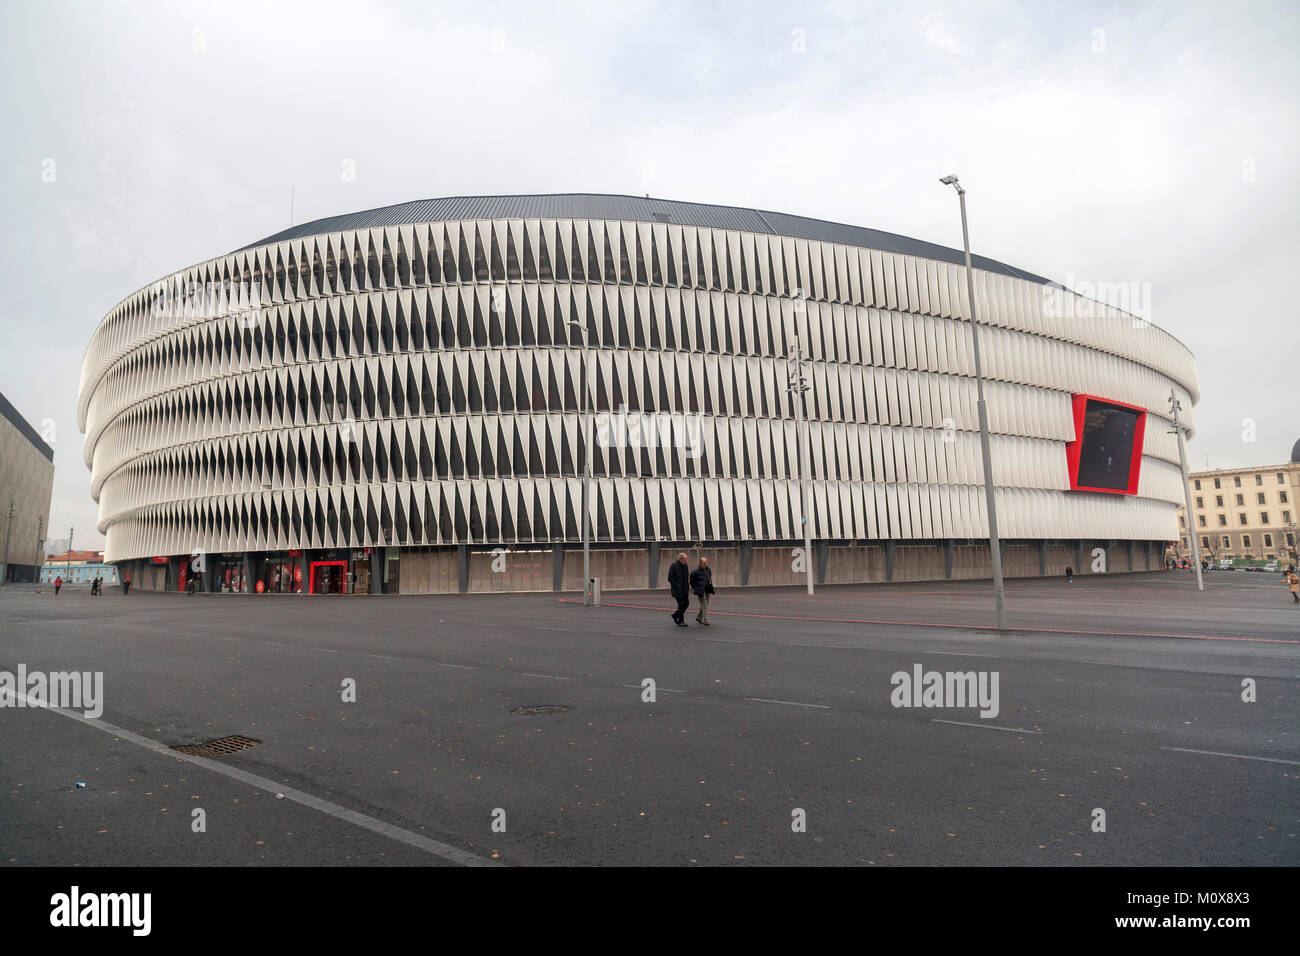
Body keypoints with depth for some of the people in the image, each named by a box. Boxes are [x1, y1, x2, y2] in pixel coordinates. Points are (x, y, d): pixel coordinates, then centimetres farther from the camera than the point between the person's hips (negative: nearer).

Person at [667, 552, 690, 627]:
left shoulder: (685, 566, 10)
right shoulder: (674, 565, -11)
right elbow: (670, 578, -11)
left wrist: (687, 586, 10)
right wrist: (676, 586, -14)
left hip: (684, 589, 7)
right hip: (677, 589, -7)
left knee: (686, 603, 6)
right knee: (681, 604, -6)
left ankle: (675, 615, 25)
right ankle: (680, 621, 5)